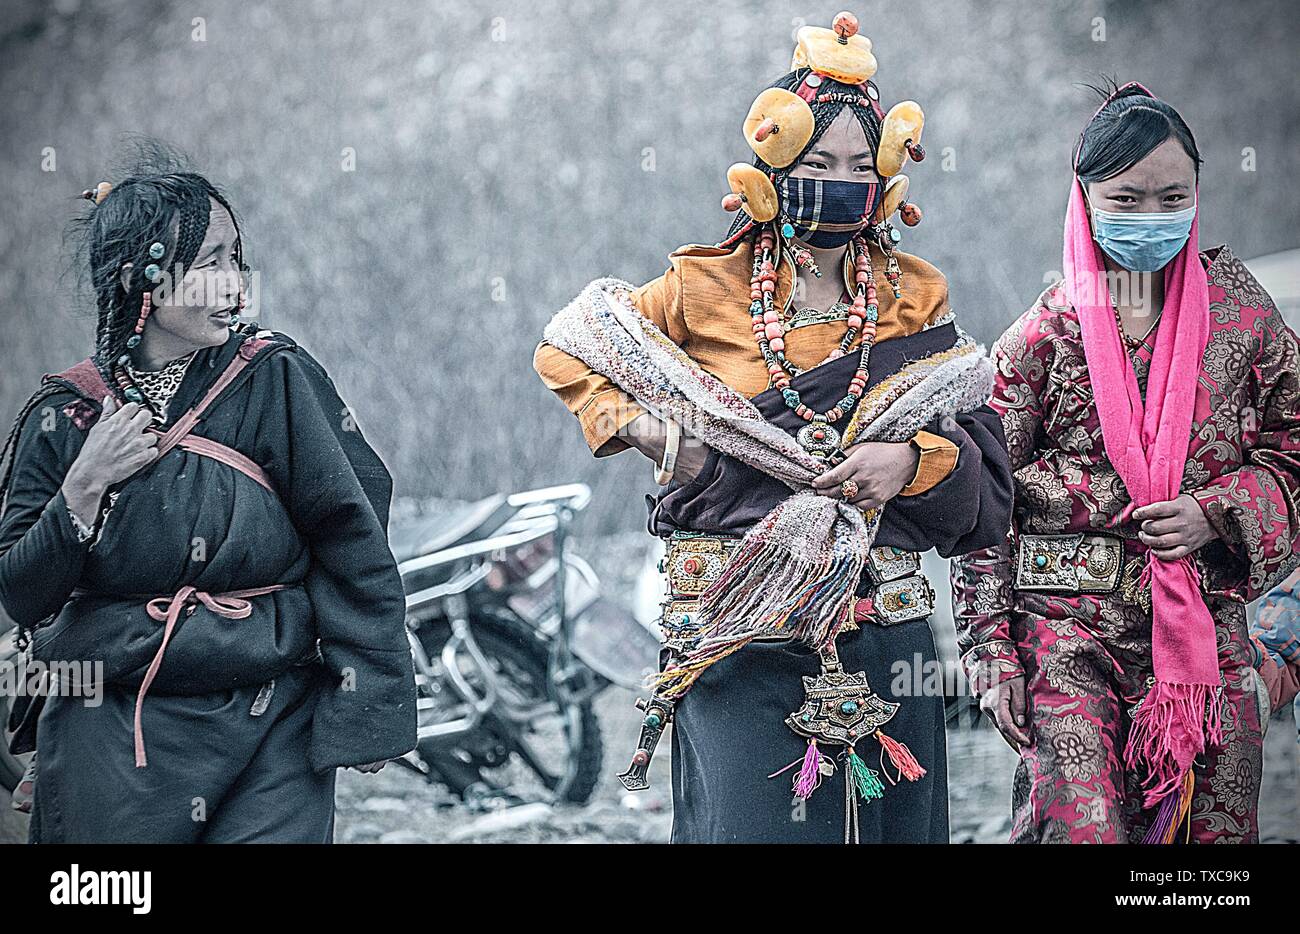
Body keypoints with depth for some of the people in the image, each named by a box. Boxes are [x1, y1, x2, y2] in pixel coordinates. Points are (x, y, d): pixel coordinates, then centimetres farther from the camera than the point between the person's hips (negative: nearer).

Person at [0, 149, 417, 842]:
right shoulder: (65, 415, 2)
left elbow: (352, 542, -4)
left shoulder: (276, 378, -3)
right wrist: (85, 488, -12)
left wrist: (365, 706, -7)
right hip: (110, 745, 1)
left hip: (271, 736, -1)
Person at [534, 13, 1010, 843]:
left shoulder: (915, 302, 8)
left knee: (888, 822, 5)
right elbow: (565, 352, 13)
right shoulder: (707, 292, 2)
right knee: (752, 820, -6)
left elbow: (989, 491, 6)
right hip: (742, 640, -2)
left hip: (885, 637, 2)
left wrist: (914, 463, -14)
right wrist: (640, 425, -3)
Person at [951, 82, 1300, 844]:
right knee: (1084, 828, -14)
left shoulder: (1236, 306, 7)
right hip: (1070, 637, -3)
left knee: (1219, 828, 3)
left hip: (1207, 631, 3)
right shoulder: (1043, 335, 1)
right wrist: (992, 653, -3)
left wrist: (1217, 515, -8)